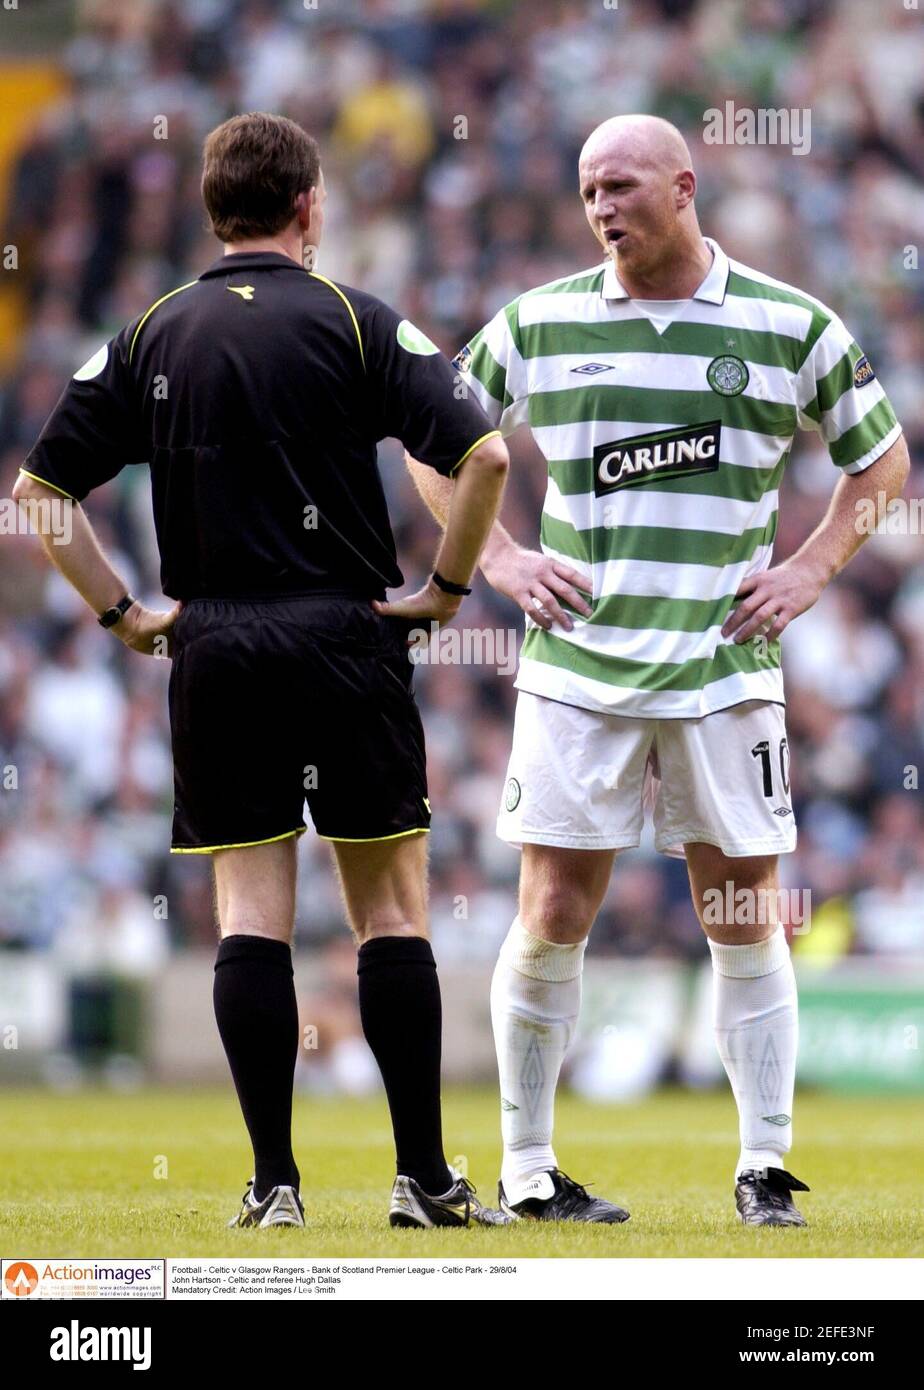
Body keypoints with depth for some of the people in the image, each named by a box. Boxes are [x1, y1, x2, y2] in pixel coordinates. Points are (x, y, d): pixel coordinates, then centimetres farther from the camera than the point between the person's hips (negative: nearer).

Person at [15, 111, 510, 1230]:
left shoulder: (151, 337, 7)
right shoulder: (352, 323, -3)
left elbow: (38, 489, 8)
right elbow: (481, 454, -13)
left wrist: (122, 612, 11)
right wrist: (446, 587, -2)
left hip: (211, 647, 3)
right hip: (343, 636, -2)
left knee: (250, 913, 4)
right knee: (391, 906, 4)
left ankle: (273, 1181, -1)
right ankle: (424, 1177, 2)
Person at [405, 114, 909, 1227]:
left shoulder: (790, 326, 3)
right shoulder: (540, 322, 4)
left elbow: (880, 459, 15)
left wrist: (809, 570, 4)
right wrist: (500, 561, 5)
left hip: (725, 666, 0)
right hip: (577, 665, 0)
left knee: (745, 923, 2)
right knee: (553, 917, -1)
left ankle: (765, 1168, 9)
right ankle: (526, 1170, 8)